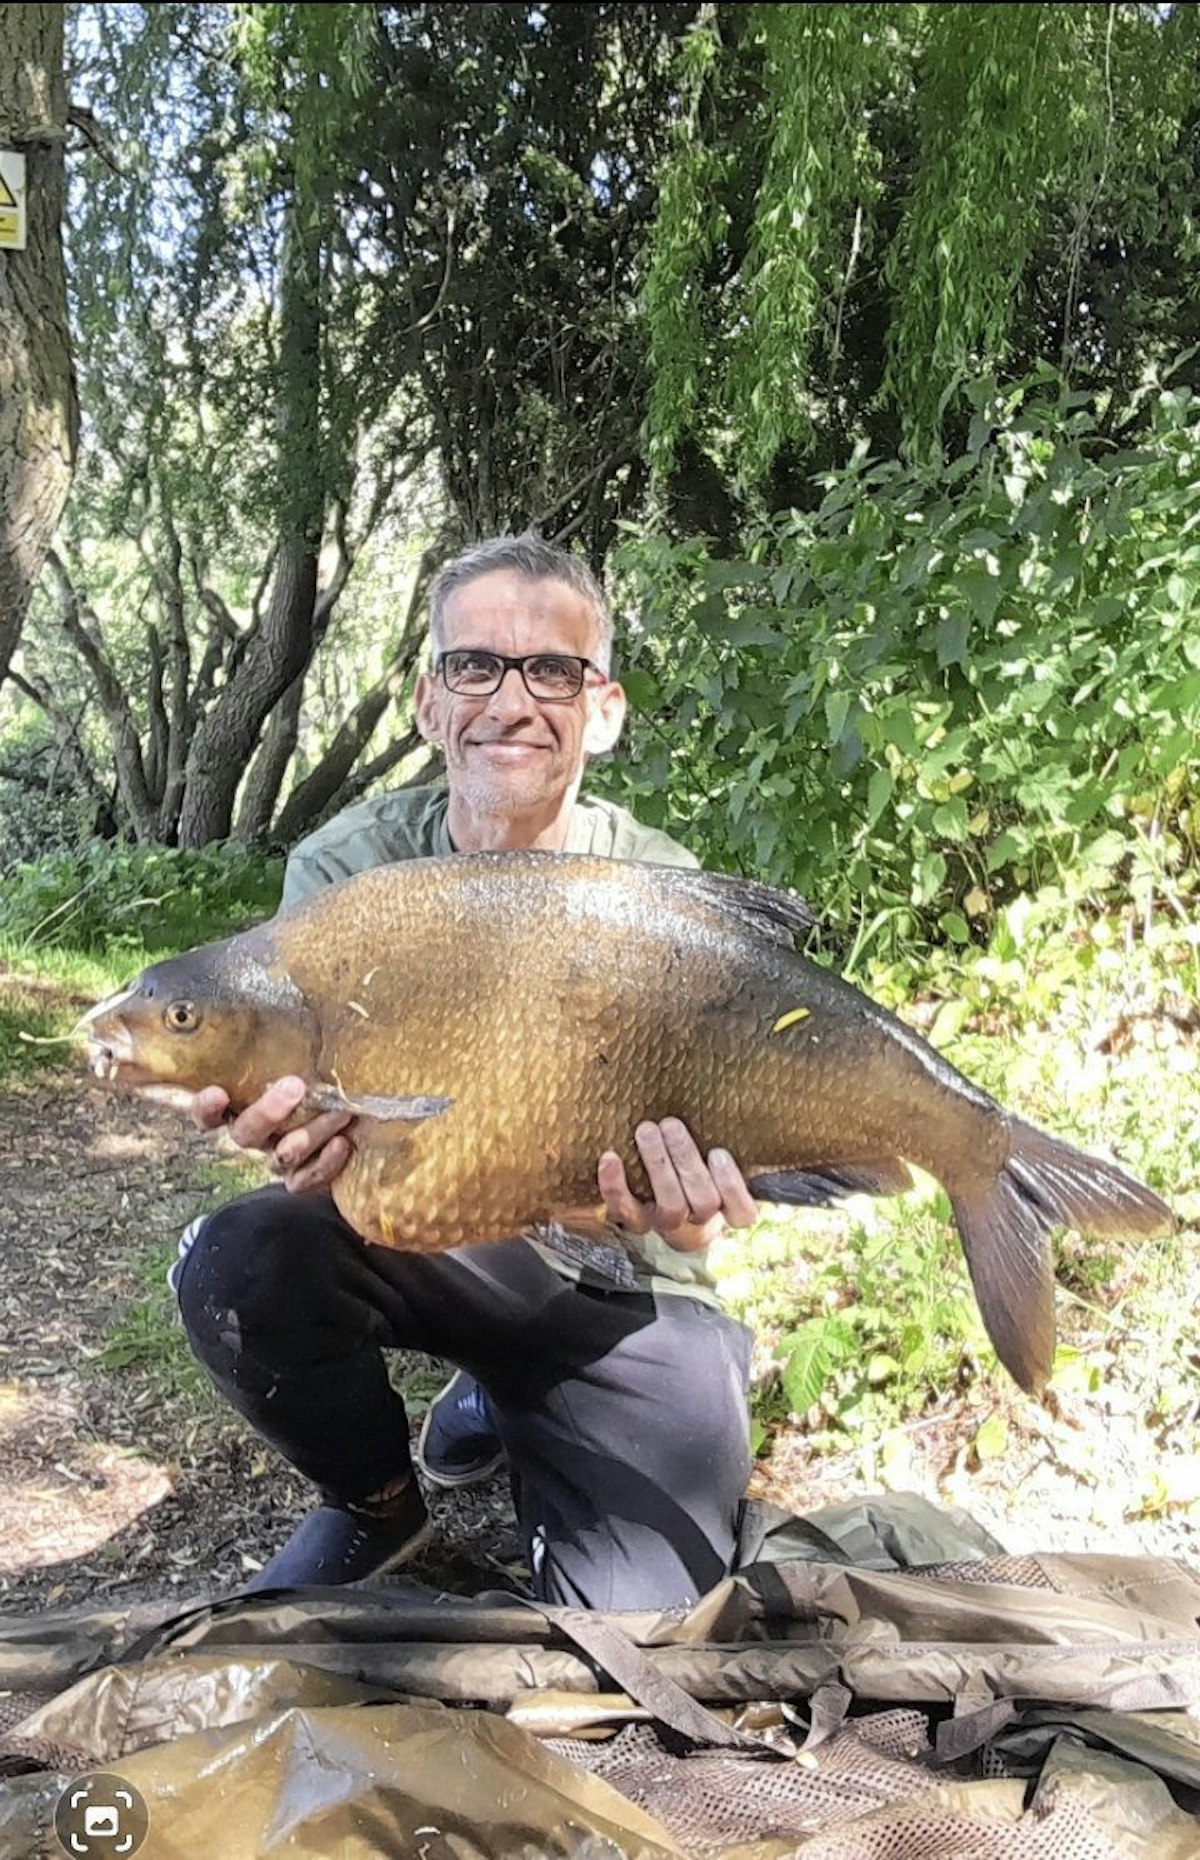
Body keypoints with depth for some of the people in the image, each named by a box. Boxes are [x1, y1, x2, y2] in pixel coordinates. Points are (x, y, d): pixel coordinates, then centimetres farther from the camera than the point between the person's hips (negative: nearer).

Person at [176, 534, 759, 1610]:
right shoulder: (344, 871, -11)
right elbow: (318, 1100, -13)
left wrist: (681, 1220, -41)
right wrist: (313, 1145, -38)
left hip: (614, 1291, 0)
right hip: (421, 1237, 1)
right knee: (240, 1264, -30)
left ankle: (503, 1398, 21)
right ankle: (377, 1504, 4)